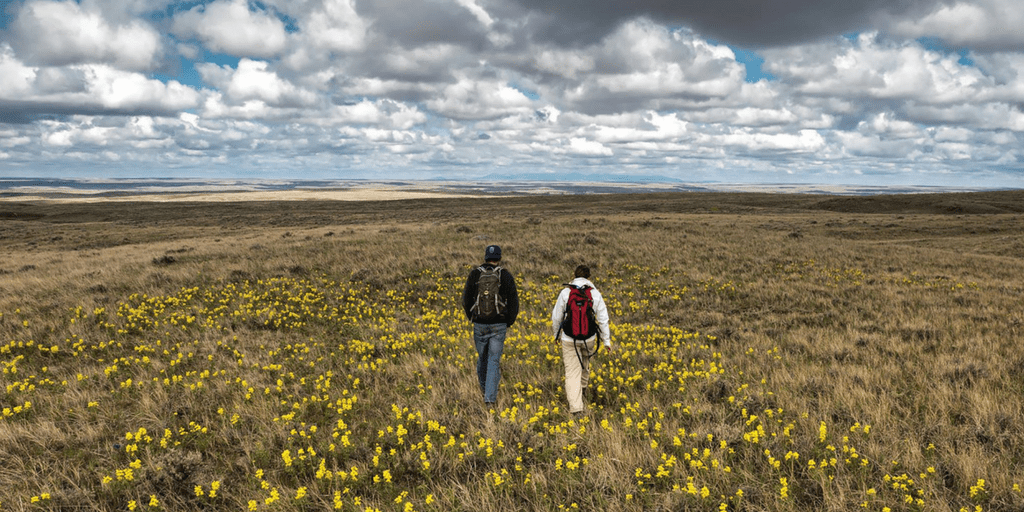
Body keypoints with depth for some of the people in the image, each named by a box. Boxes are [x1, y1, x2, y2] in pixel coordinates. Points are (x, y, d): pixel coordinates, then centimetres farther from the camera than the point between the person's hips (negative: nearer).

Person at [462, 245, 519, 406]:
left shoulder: (474, 275, -2)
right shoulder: (506, 276, -6)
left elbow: (466, 300, 4)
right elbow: (514, 301, -6)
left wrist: (472, 318, 20)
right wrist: (509, 322, 9)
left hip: (479, 325, 2)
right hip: (499, 325, -2)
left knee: (482, 356, 21)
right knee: (494, 360, 2)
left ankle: (484, 386, 43)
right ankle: (490, 397, -4)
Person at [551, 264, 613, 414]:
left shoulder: (565, 292, -8)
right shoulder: (595, 294, -6)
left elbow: (556, 318, 0)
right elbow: (603, 319, -2)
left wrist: (557, 334, 18)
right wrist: (607, 340, 8)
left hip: (569, 339, -2)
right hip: (589, 339, 2)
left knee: (572, 370, 4)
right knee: (585, 361, 30)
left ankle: (575, 405, -1)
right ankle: (582, 387, 51)